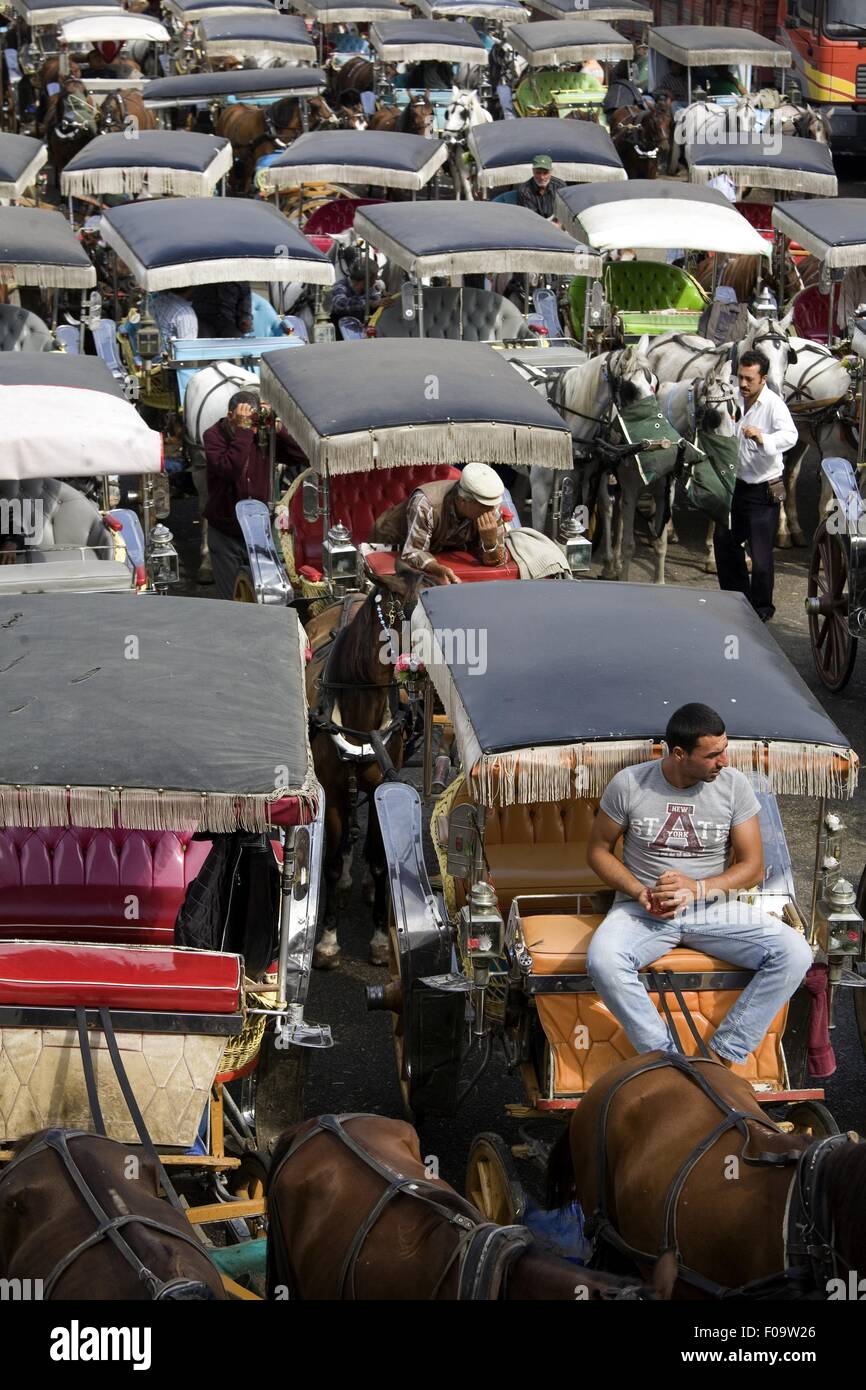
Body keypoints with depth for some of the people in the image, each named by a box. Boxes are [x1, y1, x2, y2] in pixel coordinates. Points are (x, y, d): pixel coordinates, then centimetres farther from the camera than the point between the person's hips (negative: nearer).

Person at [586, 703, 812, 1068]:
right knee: (603, 960, -36)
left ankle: (723, 1056, -17)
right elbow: (598, 850, 3)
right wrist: (640, 893, -15)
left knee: (794, 953, -23)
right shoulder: (628, 784, -8)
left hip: (714, 908, 2)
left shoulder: (734, 784, -5)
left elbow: (753, 867, -2)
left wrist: (697, 888, -20)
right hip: (643, 910, -2)